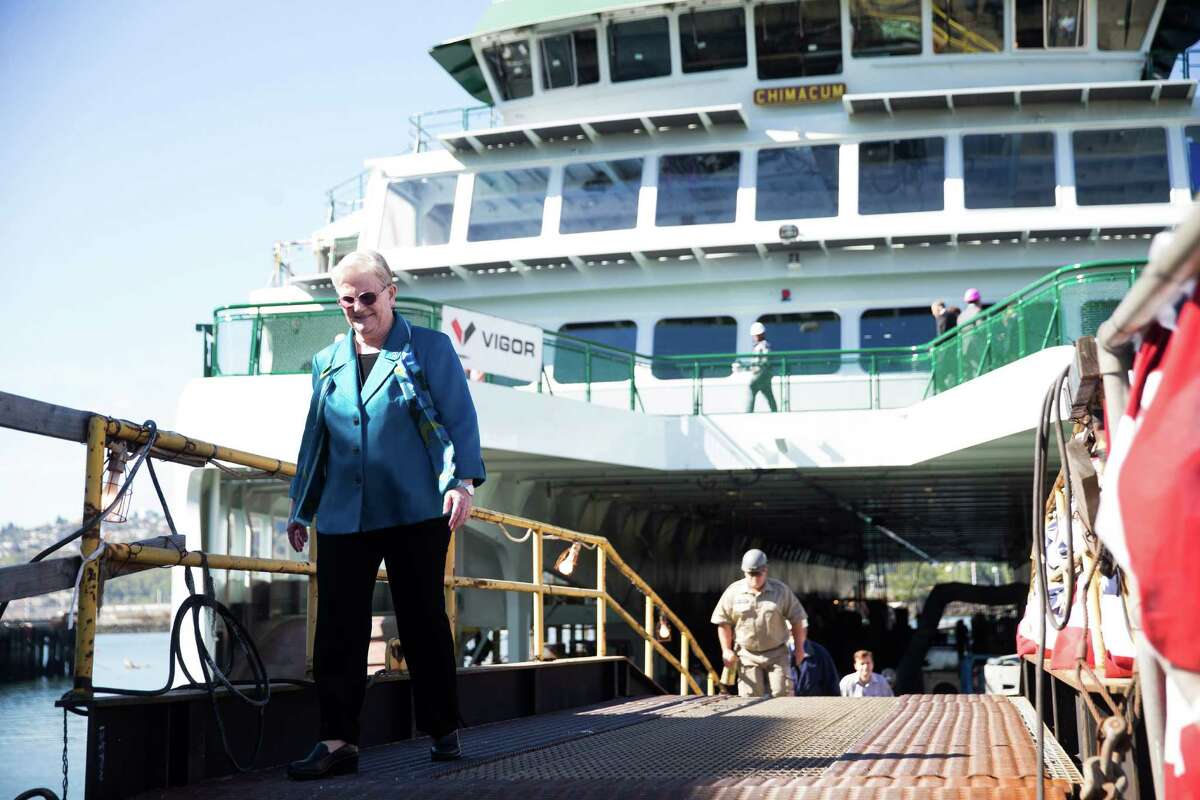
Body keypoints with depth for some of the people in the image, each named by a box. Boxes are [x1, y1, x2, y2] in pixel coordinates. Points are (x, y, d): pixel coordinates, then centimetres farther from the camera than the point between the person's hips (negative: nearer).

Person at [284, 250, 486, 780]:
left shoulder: (429, 349, 2)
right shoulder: (327, 362, 15)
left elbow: (461, 419, -1)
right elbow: (315, 438, 20)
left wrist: (463, 480, -14)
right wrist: (300, 507, 19)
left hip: (415, 513, -4)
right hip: (342, 518, 4)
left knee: (424, 621, 5)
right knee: (339, 629, -2)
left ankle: (443, 732, 17)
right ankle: (338, 740, 3)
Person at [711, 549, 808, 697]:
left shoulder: (781, 590, -1)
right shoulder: (733, 592, -1)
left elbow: (798, 619, 6)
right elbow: (723, 621, 5)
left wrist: (799, 648, 5)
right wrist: (726, 650, 1)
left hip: (777, 653, 0)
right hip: (747, 655, 0)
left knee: (782, 694, -7)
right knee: (750, 697, -4)